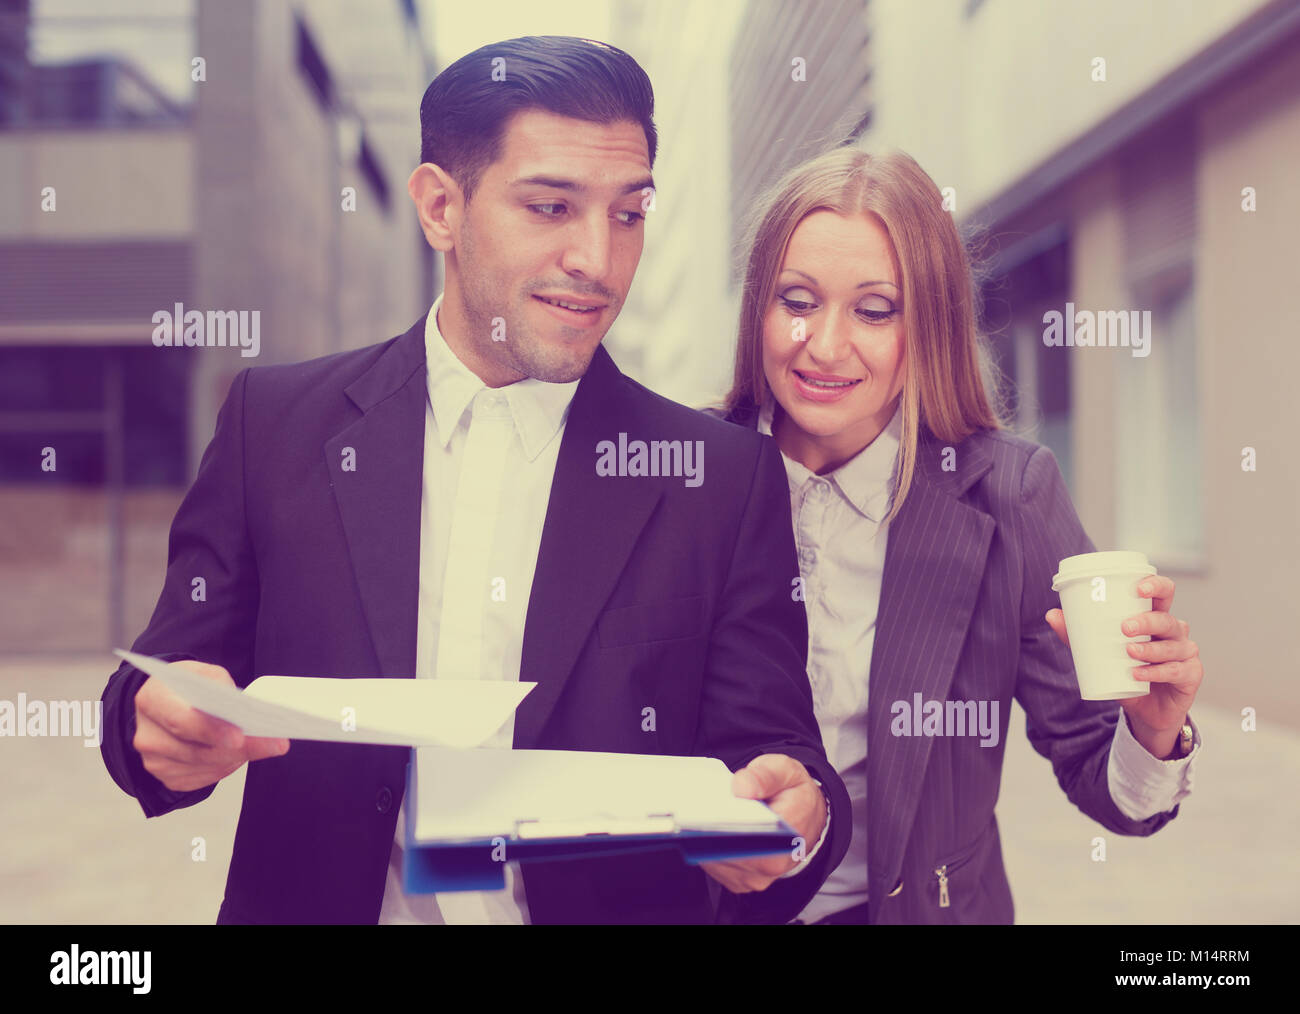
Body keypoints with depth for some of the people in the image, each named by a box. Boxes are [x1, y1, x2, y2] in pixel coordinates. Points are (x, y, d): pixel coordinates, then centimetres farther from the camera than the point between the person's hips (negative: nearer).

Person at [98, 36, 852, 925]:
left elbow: (766, 745, 3)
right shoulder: (274, 421, 4)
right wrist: (164, 725, -15)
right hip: (315, 901, 3)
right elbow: (162, 698, 6)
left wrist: (798, 815, -19)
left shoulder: (728, 476, 2)